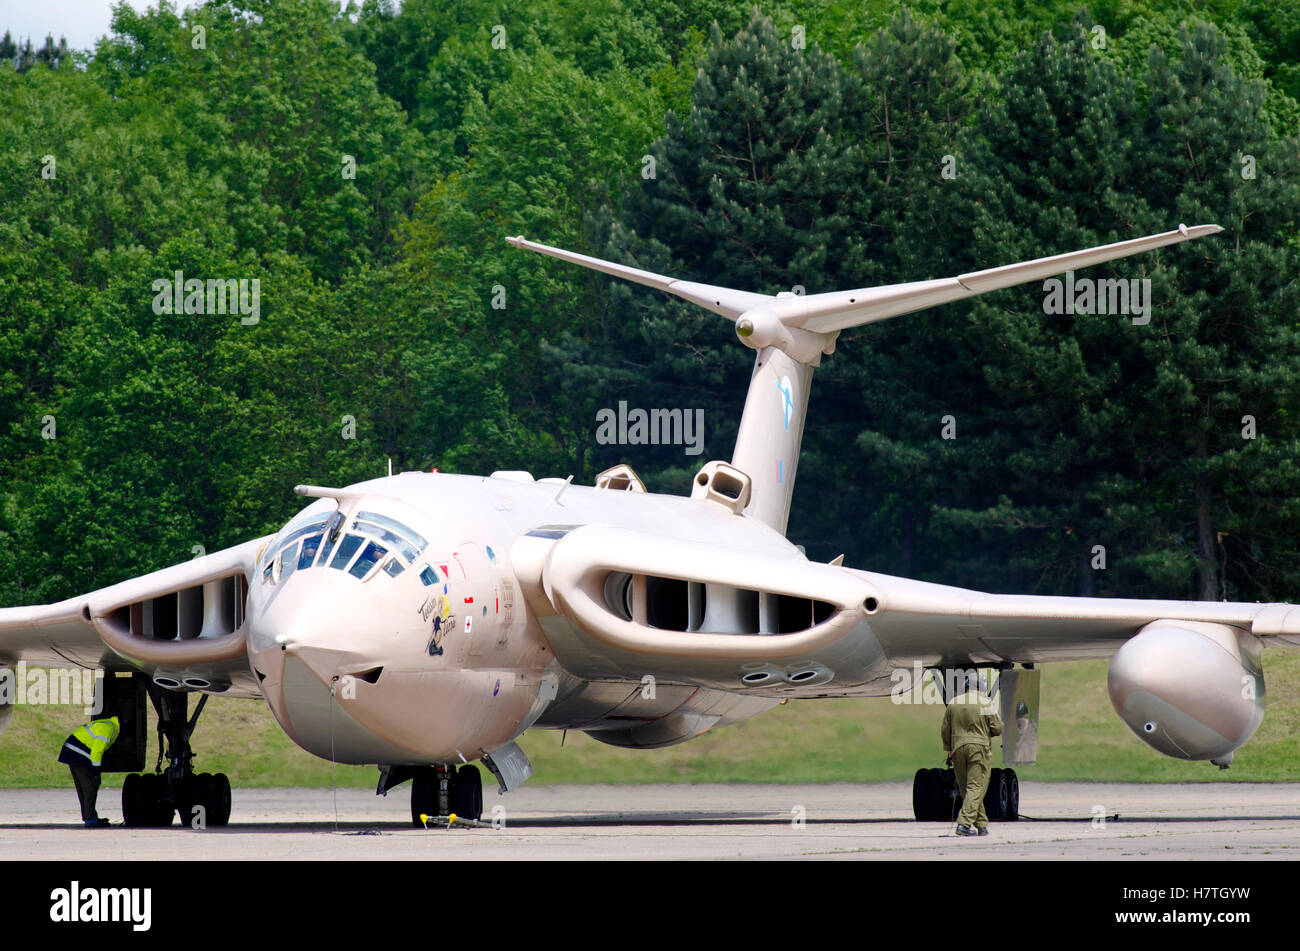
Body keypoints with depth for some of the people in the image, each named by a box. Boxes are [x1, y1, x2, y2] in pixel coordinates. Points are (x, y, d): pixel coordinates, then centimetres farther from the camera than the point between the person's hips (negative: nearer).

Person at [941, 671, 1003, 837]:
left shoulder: (953, 703, 7)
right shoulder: (985, 703, -6)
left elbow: (945, 730, 10)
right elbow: (997, 729, -6)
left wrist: (949, 750, 19)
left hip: (958, 748, 4)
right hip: (980, 748, -4)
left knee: (967, 787, 13)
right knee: (976, 787, -5)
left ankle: (981, 824, 19)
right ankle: (965, 823, -18)